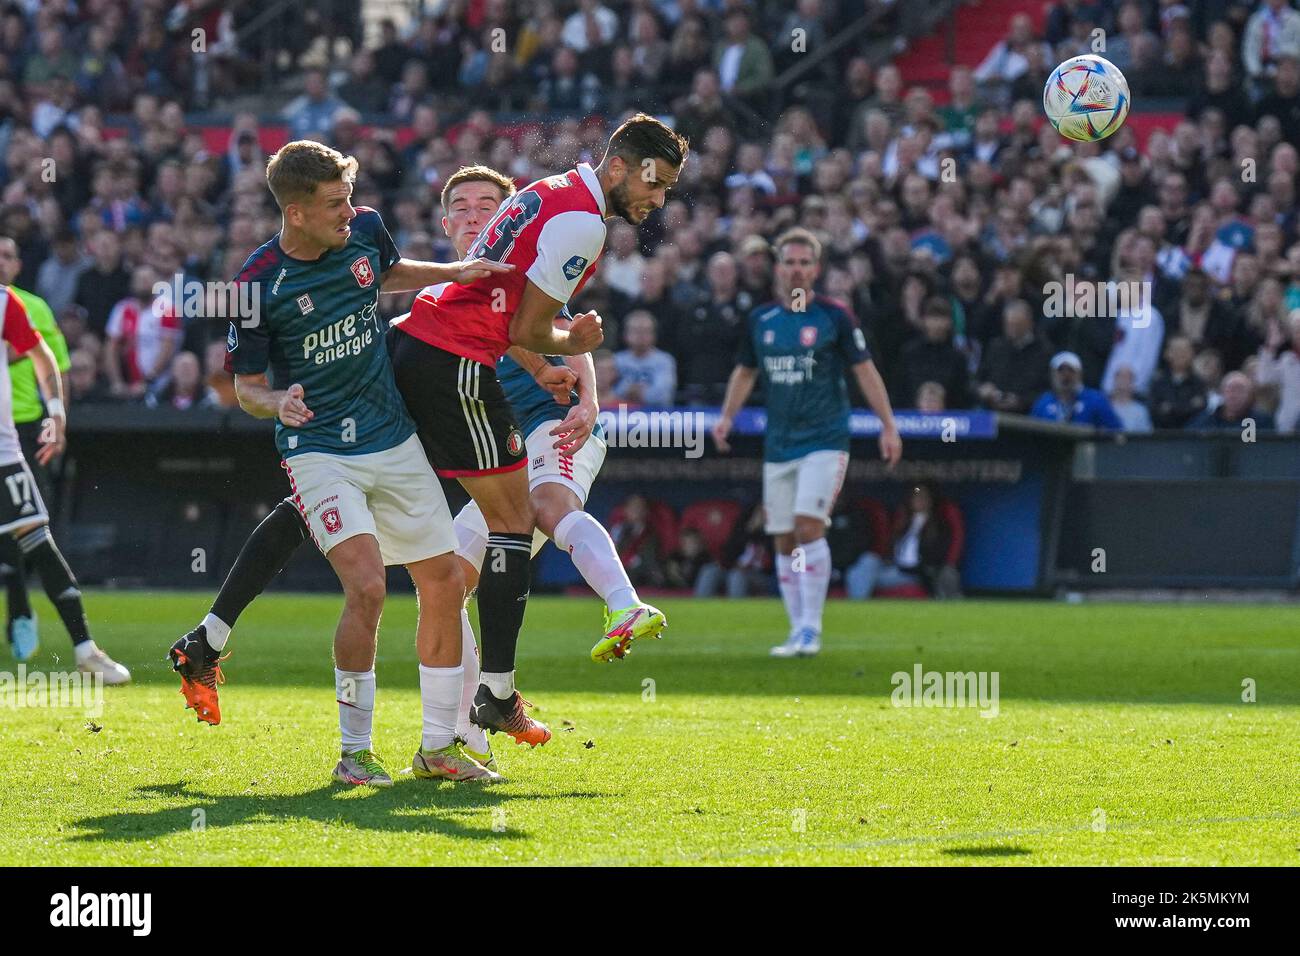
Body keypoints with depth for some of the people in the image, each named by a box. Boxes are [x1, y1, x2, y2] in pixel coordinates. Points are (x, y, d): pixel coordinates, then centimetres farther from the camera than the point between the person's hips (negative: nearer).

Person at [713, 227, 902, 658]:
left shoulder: (834, 316, -4)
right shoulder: (760, 320, 8)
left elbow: (865, 370, 0)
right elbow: (745, 371, 20)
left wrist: (889, 426, -5)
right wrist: (727, 416, 6)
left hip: (824, 440, -5)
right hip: (778, 445, 5)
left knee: (808, 525, -18)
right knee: (784, 540, 5)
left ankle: (811, 627, -13)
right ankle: (798, 631, 13)